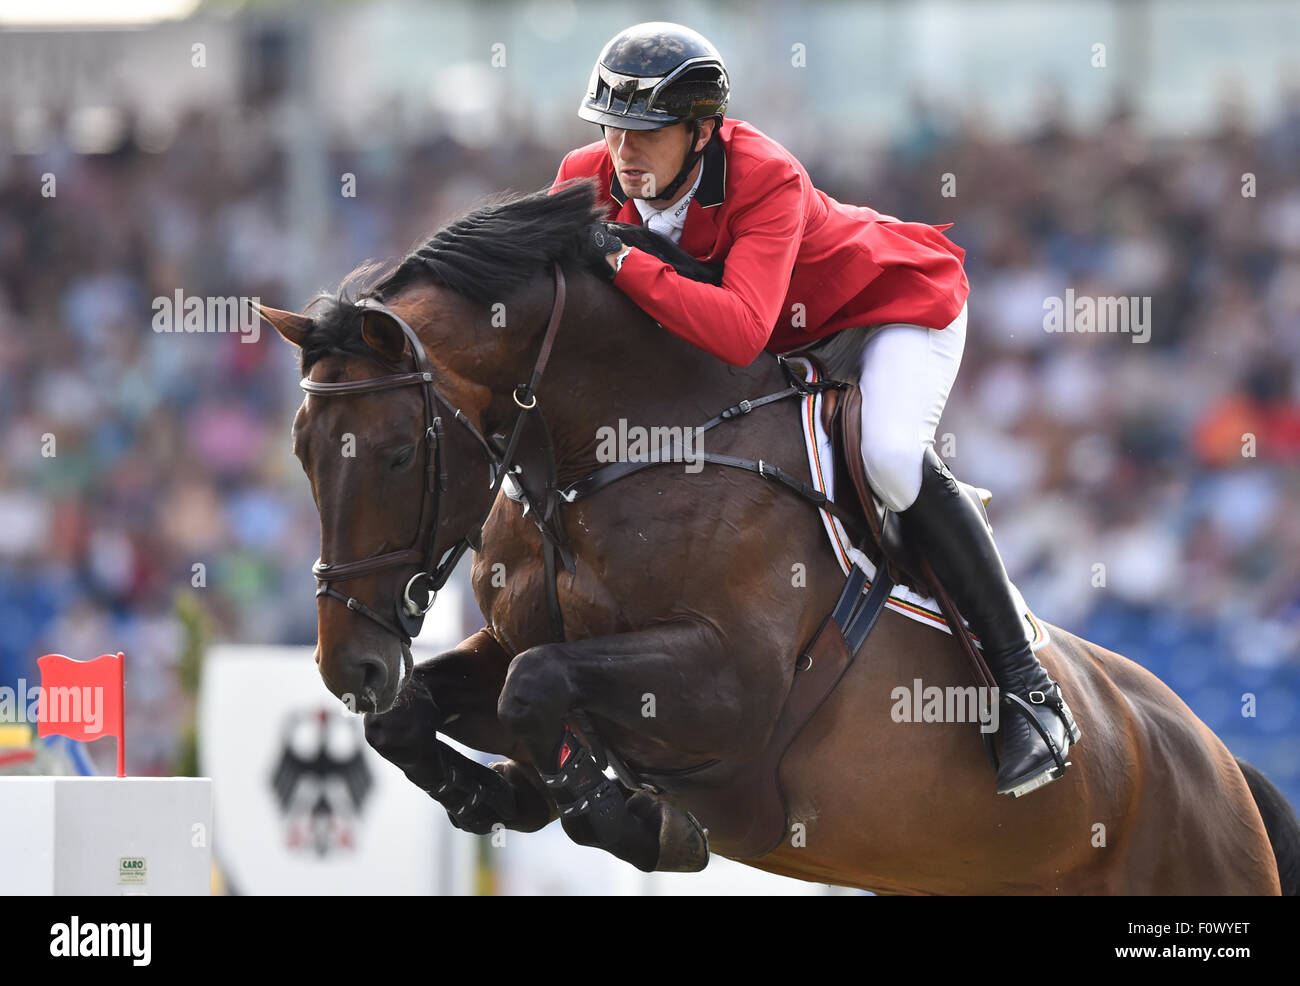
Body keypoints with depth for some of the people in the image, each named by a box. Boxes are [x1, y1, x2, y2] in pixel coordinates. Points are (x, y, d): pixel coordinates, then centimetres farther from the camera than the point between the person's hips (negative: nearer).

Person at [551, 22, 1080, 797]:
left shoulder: (767, 181, -39)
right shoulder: (594, 179, -20)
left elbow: (739, 334, -51)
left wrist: (620, 260, -52)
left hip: (900, 299, -8)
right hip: (799, 342, 8)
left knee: (893, 456, -30)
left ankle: (1029, 685, -23)